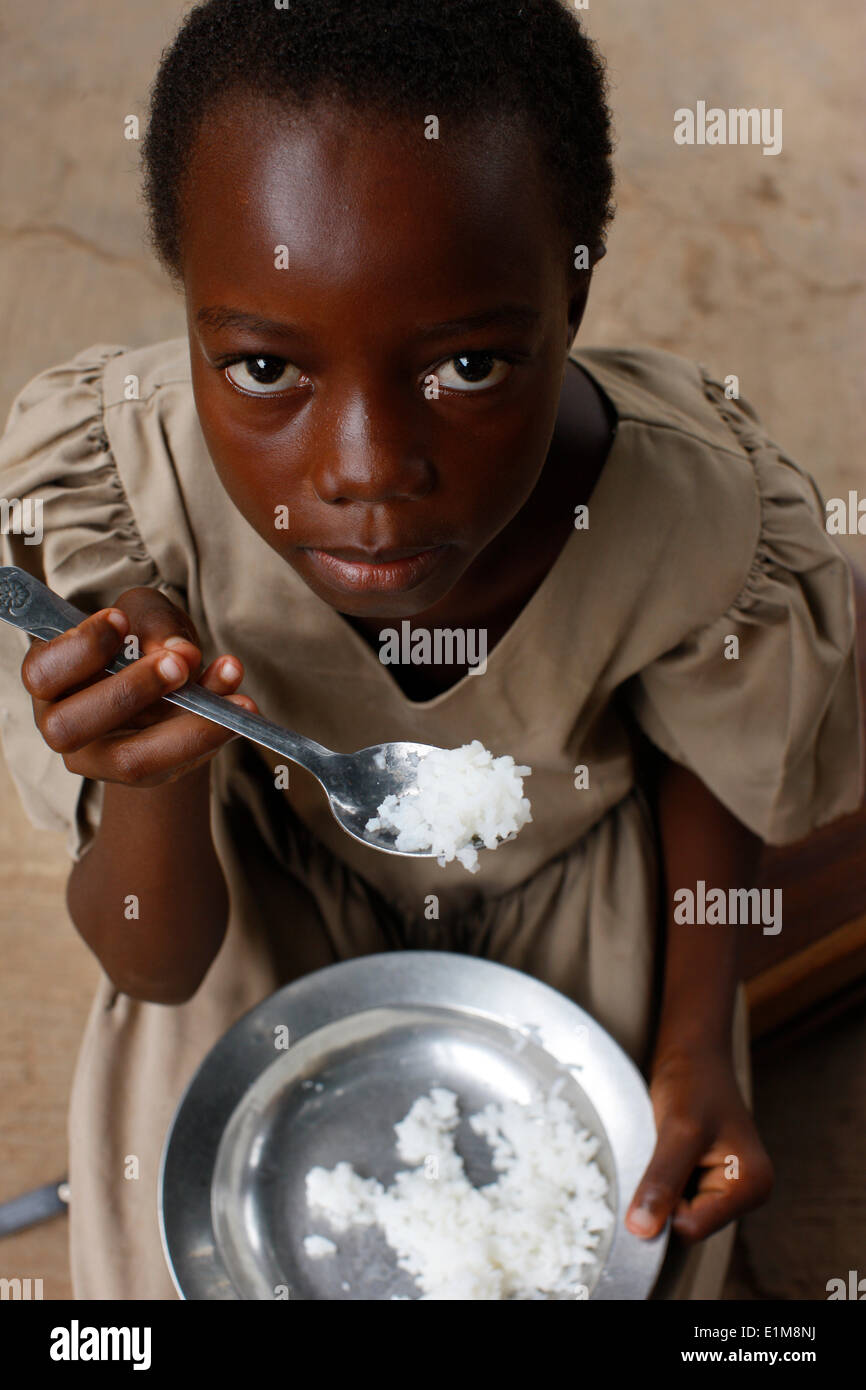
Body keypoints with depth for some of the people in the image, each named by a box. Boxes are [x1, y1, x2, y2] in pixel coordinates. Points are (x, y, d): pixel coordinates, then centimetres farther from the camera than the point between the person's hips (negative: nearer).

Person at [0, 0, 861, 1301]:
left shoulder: (704, 511, -33)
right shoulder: (115, 483, -34)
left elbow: (705, 759, -6)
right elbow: (158, 967, -25)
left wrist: (696, 1043, -13)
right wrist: (150, 779, -46)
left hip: (573, 899, 1)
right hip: (272, 901, 0)